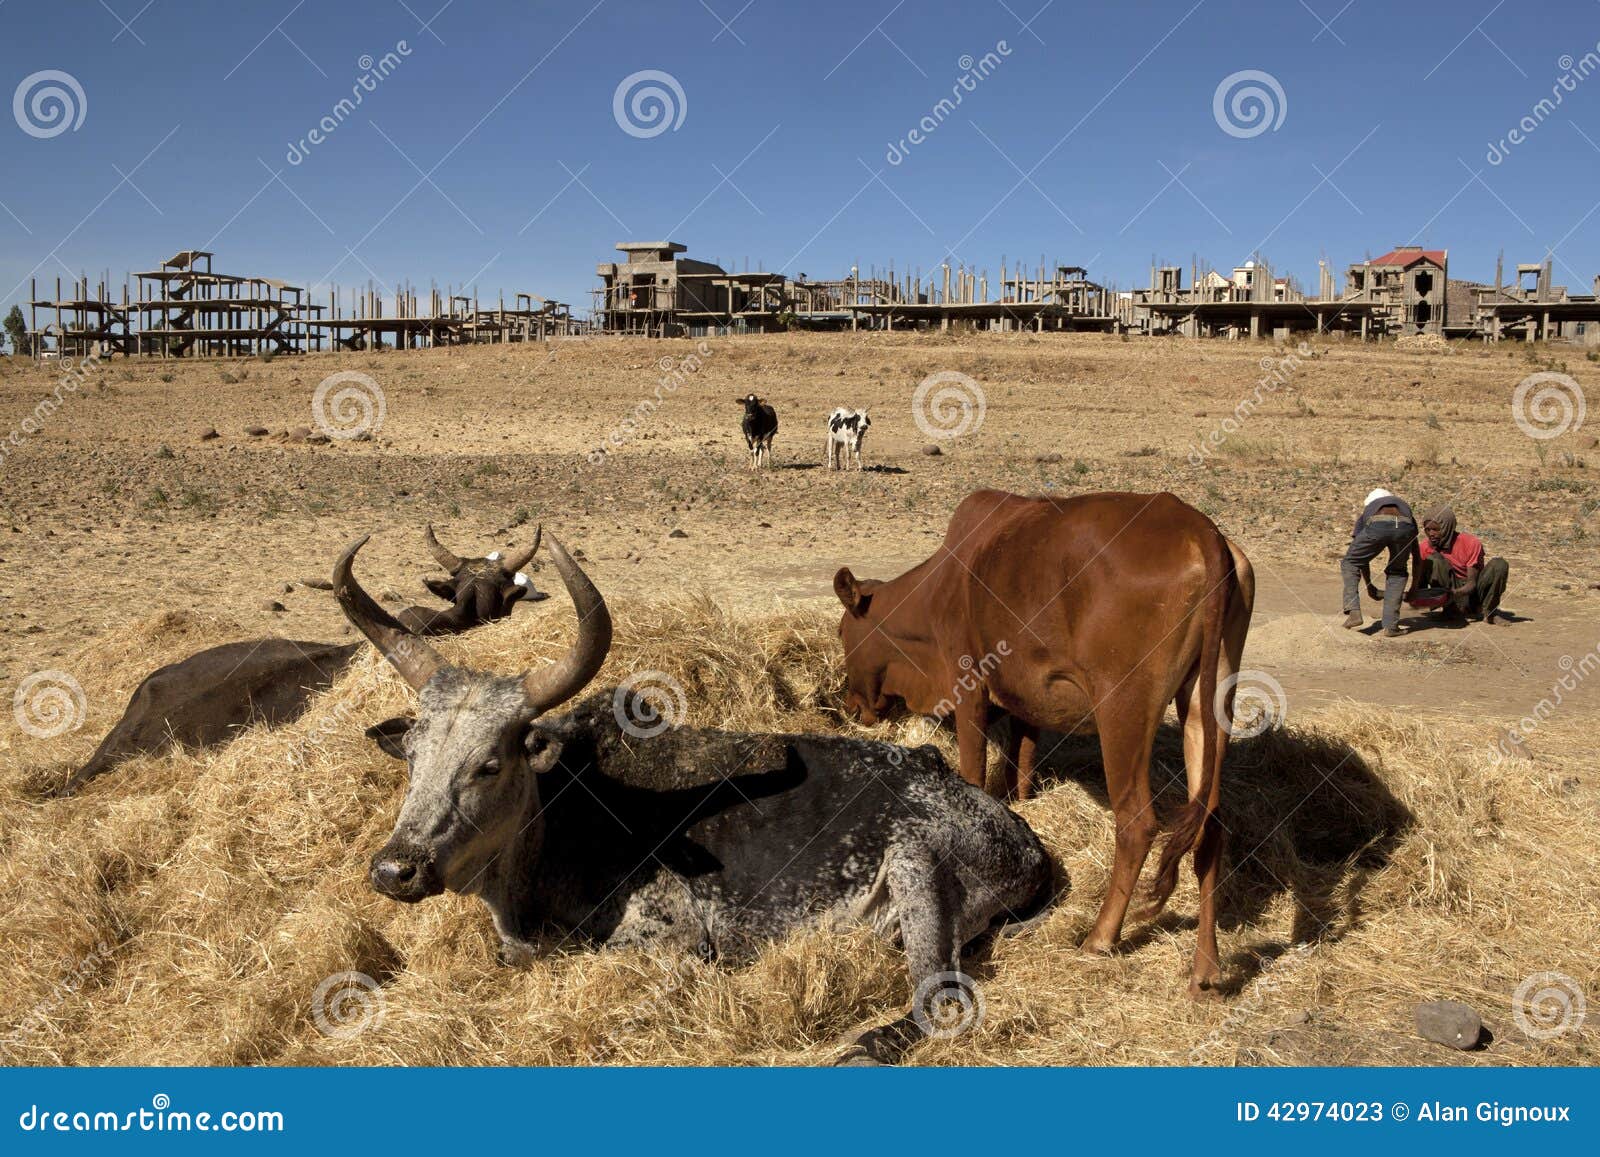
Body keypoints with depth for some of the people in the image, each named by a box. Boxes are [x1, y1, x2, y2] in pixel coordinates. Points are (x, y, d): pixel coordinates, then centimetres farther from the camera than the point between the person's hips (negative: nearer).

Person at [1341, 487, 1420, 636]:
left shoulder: (1365, 515, 42)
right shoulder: (1406, 511, 45)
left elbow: (1361, 557, 43)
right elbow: (1417, 558, 48)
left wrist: (1370, 586, 55)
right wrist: (1413, 588, 59)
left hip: (1376, 527, -1)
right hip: (1404, 527, 1)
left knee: (1349, 563, 22)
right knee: (1397, 572, 25)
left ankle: (1353, 612, 6)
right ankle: (1391, 625, 16)